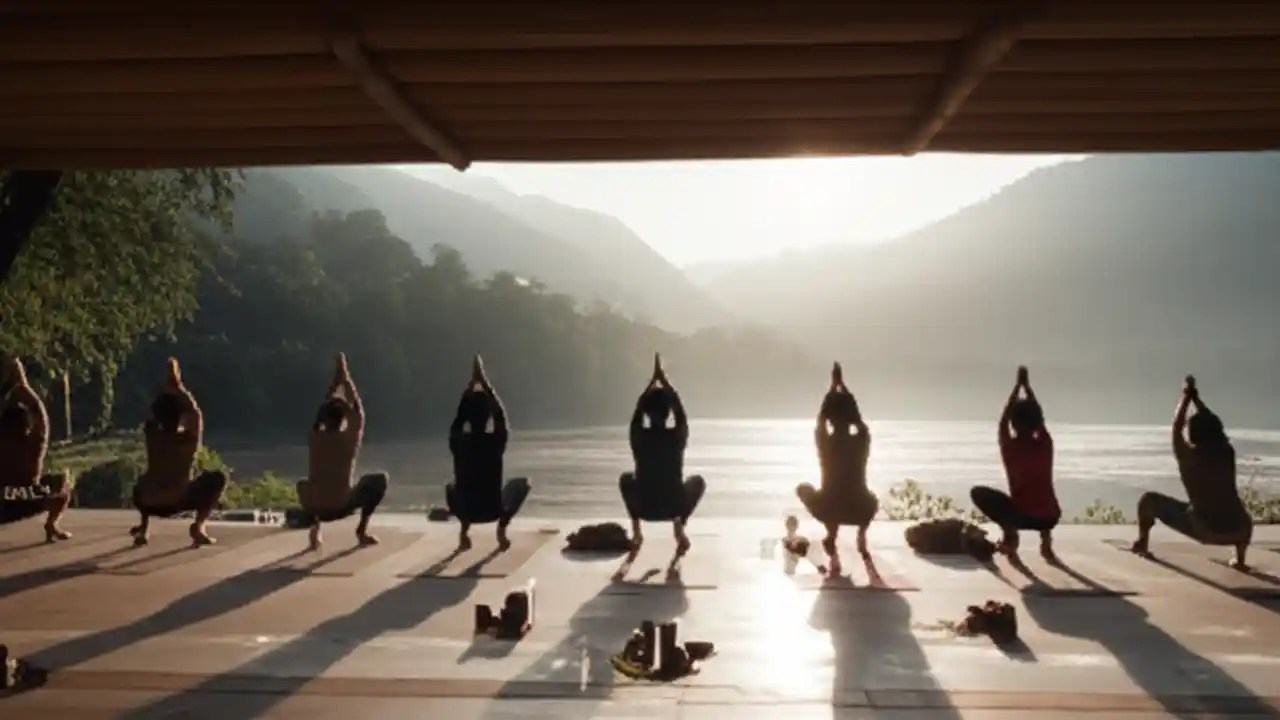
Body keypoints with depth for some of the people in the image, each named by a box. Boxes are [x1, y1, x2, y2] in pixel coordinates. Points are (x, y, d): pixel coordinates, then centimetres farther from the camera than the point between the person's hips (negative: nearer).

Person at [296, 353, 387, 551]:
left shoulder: (315, 436, 7)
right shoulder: (351, 438, -2)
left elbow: (324, 407, 23)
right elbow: (358, 412, 14)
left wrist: (335, 382, 33)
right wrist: (346, 380, 21)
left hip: (314, 507, 3)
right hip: (342, 507, -3)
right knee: (381, 479, 17)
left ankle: (315, 528, 12)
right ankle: (362, 530, 9)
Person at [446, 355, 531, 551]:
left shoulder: (458, 441, -6)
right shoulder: (496, 441, -10)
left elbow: (458, 420, 13)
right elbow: (501, 416, 5)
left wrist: (470, 387, 20)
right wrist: (485, 384, 12)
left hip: (467, 509, 2)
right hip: (494, 510, -2)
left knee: (451, 487, 35)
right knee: (523, 483, 23)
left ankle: (464, 529, 17)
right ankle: (502, 528, 11)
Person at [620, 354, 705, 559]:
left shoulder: (639, 436, -8)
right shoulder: (677, 436, -9)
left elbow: (638, 409, 10)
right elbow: (679, 408, 7)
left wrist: (654, 379, 19)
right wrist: (663, 378, 16)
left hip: (645, 509, 0)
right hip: (673, 508, 0)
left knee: (626, 478, 32)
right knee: (698, 481, 29)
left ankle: (636, 532, 20)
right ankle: (679, 525, 12)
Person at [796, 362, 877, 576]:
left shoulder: (823, 440, -7)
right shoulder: (862, 438, -4)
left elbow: (821, 417, 12)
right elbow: (858, 417, 15)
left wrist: (834, 384, 21)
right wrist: (842, 384, 23)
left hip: (829, 510, -3)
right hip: (860, 510, 3)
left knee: (803, 488, 29)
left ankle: (831, 537, 16)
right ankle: (862, 535, 22)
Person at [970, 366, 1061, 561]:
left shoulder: (1010, 447, -6)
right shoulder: (1046, 443, 3)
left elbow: (1003, 421, 8)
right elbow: (1039, 419, 19)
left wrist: (1018, 385, 12)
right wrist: (1027, 385, 23)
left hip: (1023, 516, -4)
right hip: (1050, 517, 4)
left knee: (979, 493, 14)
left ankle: (1009, 532, 0)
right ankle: (1045, 534, 14)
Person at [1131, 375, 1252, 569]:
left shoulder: (1187, 456, 0)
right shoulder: (1227, 452, 9)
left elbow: (1177, 427, 16)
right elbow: (1212, 426, 27)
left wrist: (1186, 397, 29)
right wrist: (1196, 398, 36)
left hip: (1203, 529, -4)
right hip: (1235, 531, 4)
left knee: (1149, 499, 13)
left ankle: (1142, 541, 23)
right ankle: (1240, 560, 28)